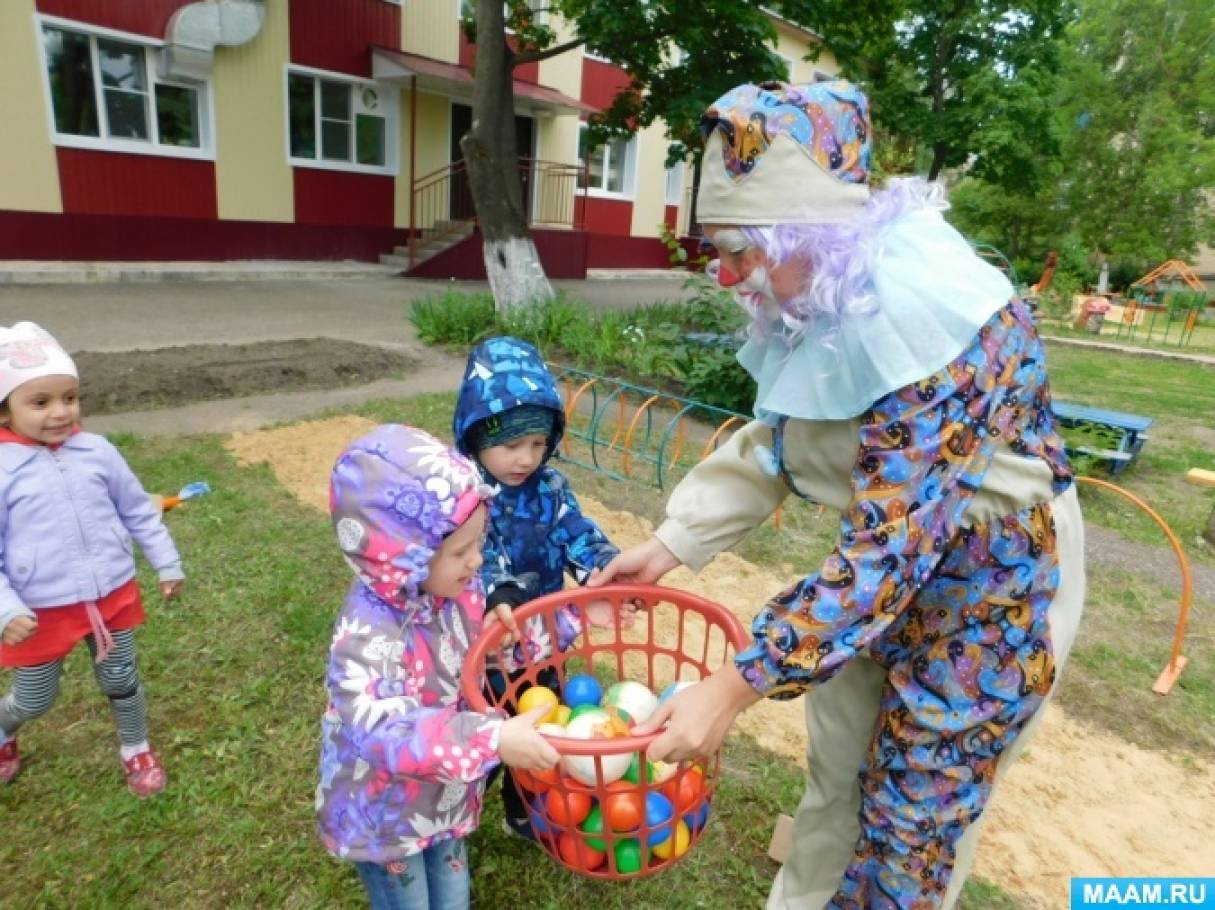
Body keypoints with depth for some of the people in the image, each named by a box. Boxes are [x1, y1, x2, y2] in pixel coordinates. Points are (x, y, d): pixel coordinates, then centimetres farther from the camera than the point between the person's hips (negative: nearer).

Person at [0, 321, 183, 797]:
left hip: (111, 596, 2)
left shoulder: (97, 452, -7)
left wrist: (167, 564, 7)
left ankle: (136, 749, 42)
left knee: (122, 682, 18)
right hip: (42, 611, -2)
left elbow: (139, 512, 5)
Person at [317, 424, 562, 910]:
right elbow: (385, 734, -48)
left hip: (444, 795, 6)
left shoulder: (455, 589, -14)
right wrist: (493, 739, -56)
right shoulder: (369, 635, -37)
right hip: (384, 813, -6)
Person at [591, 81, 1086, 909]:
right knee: (835, 765, 20)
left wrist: (736, 686, -32)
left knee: (915, 815, 11)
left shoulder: (922, 317, -32)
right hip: (902, 550, 7)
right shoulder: (830, 293, -7)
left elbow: (892, 547, -33)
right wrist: (672, 544, -2)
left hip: (992, 583, -7)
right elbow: (773, 440, 3)